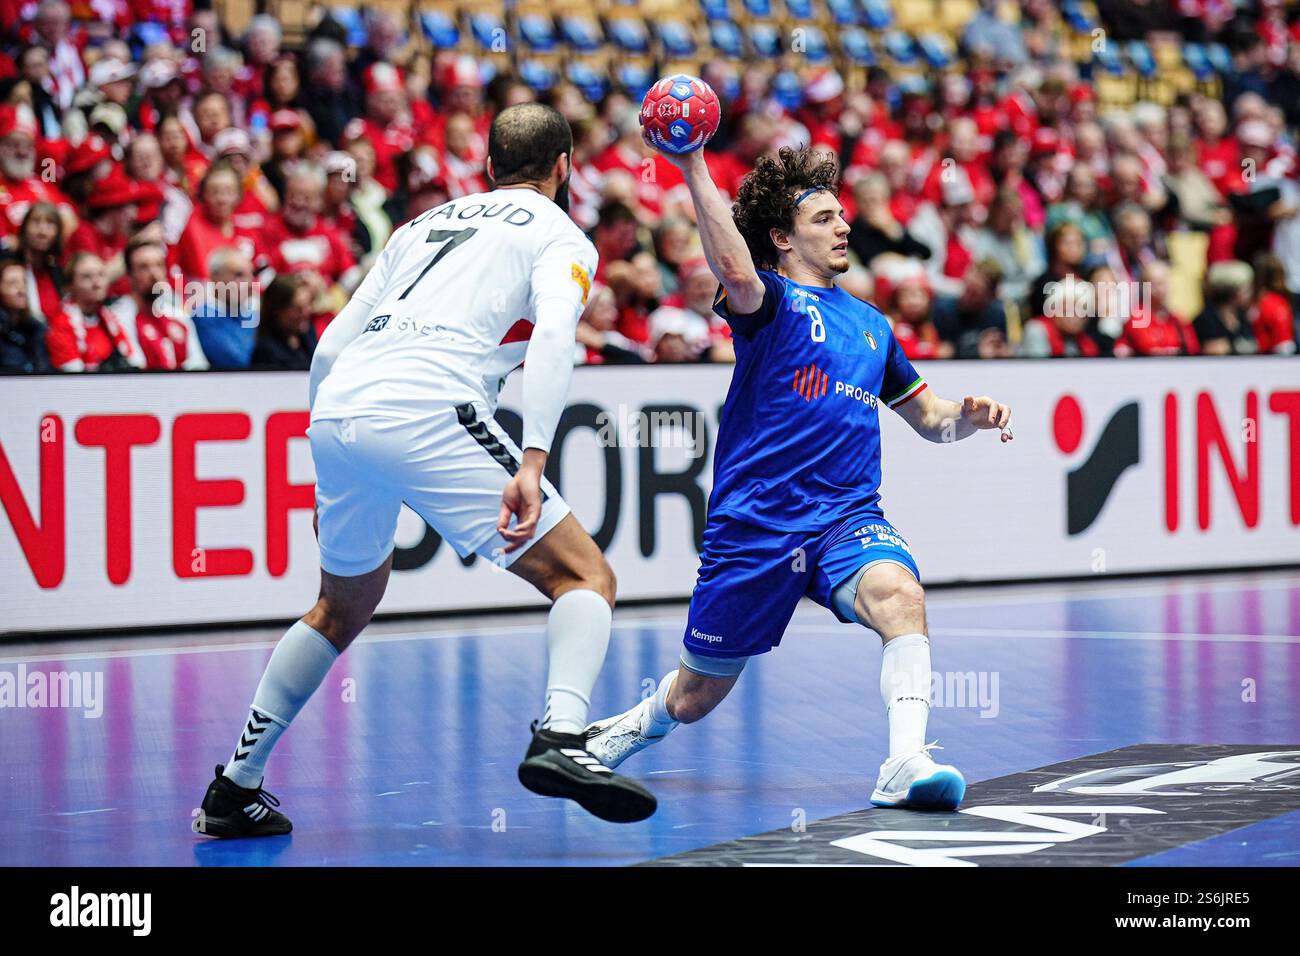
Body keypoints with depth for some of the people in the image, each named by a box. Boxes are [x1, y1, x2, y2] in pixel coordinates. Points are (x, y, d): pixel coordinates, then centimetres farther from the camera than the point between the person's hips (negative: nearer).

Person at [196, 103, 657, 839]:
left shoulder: (425, 224, 31)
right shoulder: (560, 235, 14)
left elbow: (331, 347, 27)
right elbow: (552, 336, -8)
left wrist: (334, 476, 36)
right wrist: (533, 464, -18)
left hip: (334, 413, 6)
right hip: (426, 411, -6)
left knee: (344, 606, 28)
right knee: (586, 576, 1)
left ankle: (236, 786, 30)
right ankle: (561, 737, -25)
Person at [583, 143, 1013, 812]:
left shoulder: (870, 324, 18)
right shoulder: (770, 300, -2)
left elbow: (929, 418, 27)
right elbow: (736, 272, -28)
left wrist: (968, 416, 4)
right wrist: (694, 170, -38)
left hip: (847, 520, 3)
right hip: (753, 524, -3)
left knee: (900, 595, -32)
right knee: (694, 698, 9)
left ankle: (905, 765, -41)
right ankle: (628, 729, 43)